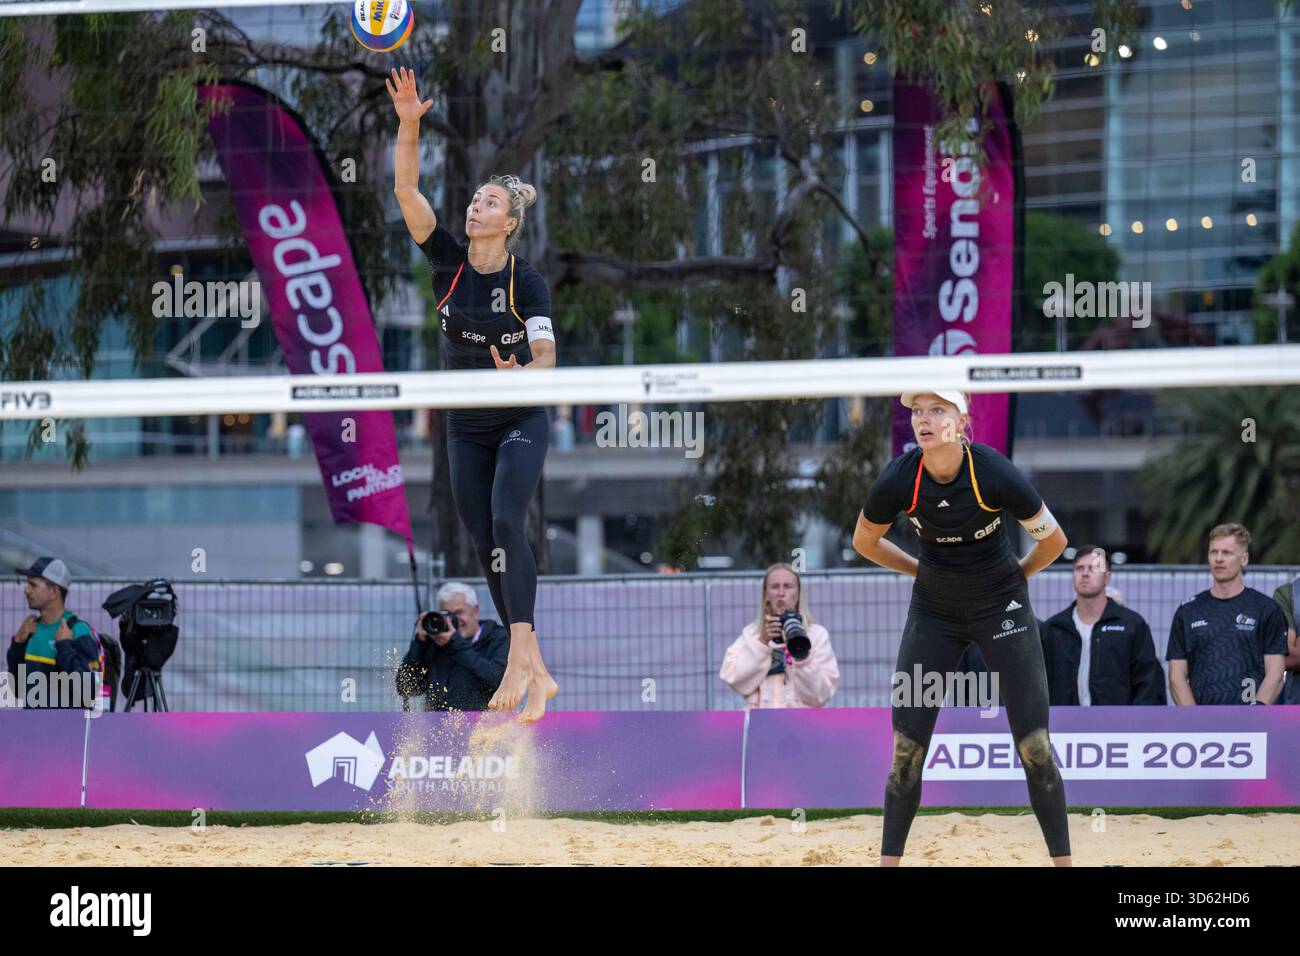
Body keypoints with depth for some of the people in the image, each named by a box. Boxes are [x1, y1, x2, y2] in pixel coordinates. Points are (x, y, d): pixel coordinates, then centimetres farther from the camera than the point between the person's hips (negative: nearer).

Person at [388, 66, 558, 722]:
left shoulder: (527, 282, -12)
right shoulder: (447, 261, -5)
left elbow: (546, 356, -17)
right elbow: (406, 191, -14)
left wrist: (522, 374, -41)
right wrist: (408, 124, -26)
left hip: (522, 423, -4)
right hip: (466, 429, 4)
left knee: (506, 525, -24)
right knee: (485, 546, 3)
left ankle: (519, 656, -31)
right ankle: (537, 675, 10)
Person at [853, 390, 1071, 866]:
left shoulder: (995, 474, -23)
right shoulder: (897, 481, -17)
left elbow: (1053, 541, -7)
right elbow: (865, 541, 5)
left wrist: (1013, 575, 7)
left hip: (1001, 607, -2)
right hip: (934, 612, 2)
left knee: (1034, 745, -7)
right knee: (907, 746, -3)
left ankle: (1063, 861, 4)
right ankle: (889, 860, 7)